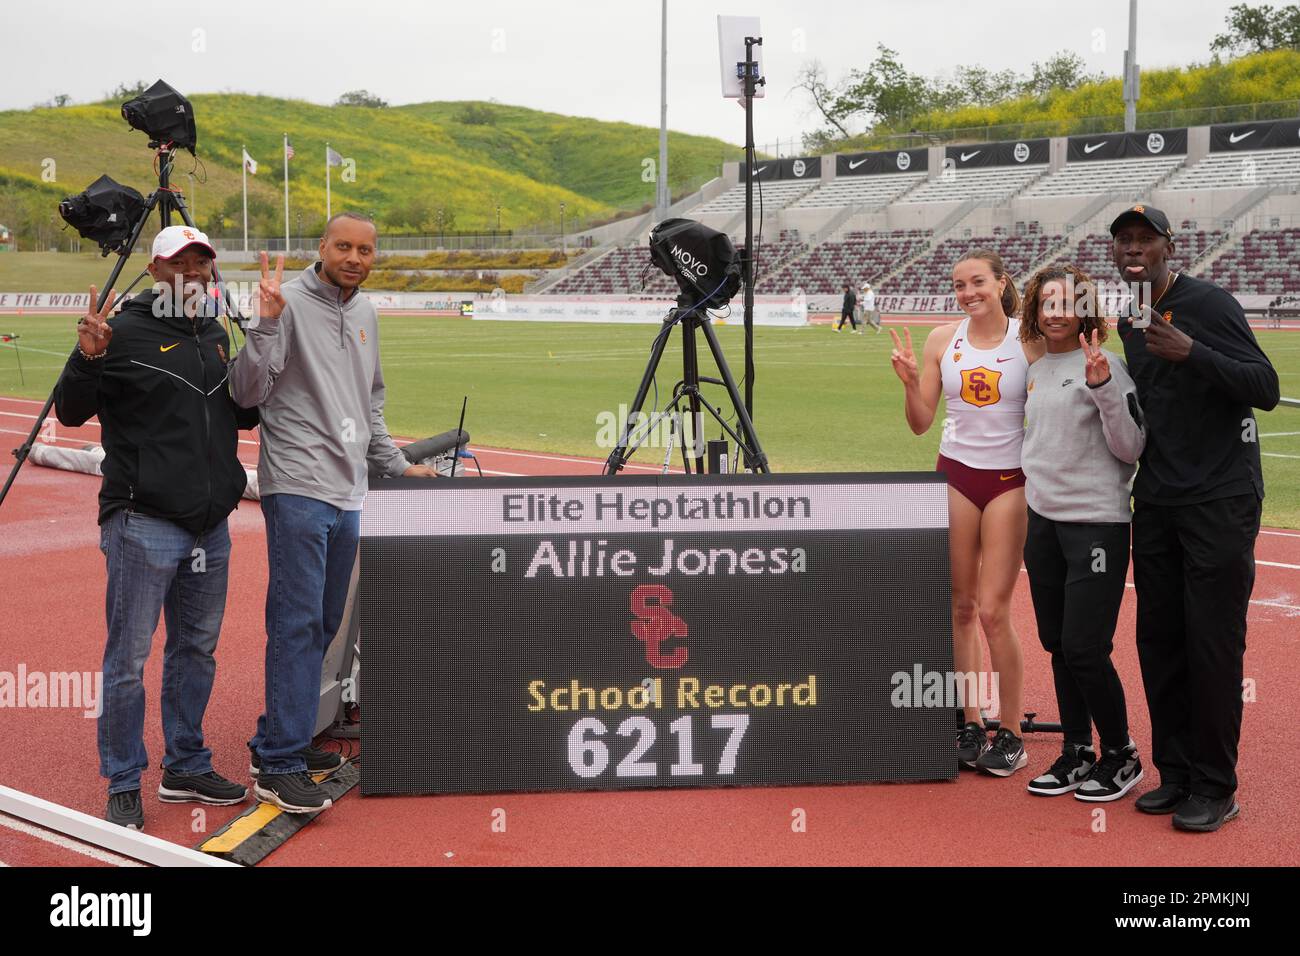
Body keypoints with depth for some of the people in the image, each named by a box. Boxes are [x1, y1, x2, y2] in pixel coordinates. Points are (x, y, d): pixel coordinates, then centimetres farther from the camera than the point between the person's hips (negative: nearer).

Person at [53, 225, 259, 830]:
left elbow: (238, 416, 24)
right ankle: (123, 786, 9)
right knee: (129, 660, -2)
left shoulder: (215, 337, 14)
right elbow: (71, 413, -10)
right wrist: (88, 358, -28)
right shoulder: (127, 333, -8)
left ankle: (186, 769, 28)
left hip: (210, 525, 7)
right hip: (144, 525, -7)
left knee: (196, 649, 15)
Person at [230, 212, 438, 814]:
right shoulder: (293, 302, -8)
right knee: (297, 623, -9)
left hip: (348, 493, 8)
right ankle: (277, 765, -5)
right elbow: (247, 392, -15)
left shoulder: (364, 312, 16)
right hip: (298, 488, -8)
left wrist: (396, 465, 25)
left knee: (323, 624, 13)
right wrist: (266, 324, -27)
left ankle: (283, 739, 25)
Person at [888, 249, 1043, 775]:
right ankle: (969, 723, 15)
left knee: (993, 610, -6)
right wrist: (909, 381, -12)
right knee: (959, 607, 5)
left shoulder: (1029, 342, -5)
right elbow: (921, 423, 4)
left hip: (1011, 480, -3)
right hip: (955, 475, 3)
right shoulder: (942, 341, 3)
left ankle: (1010, 734, 6)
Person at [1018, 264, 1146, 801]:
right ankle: (1077, 752, 23)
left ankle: (1121, 755, 11)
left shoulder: (1104, 367, -9)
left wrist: (1103, 387, -24)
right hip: (1043, 520, 7)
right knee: (1057, 645, 11)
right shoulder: (1036, 372, 12)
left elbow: (1131, 448, -14)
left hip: (1097, 522, -7)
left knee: (1084, 648, -8)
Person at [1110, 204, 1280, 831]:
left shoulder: (1208, 303, -10)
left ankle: (1215, 789, 5)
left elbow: (1267, 389, -18)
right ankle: (1175, 773, 22)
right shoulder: (1129, 322, 13)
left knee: (1212, 643, -4)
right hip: (1156, 503, 7)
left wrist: (1192, 353, -27)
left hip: (1220, 501, -7)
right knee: (1158, 638, 10)